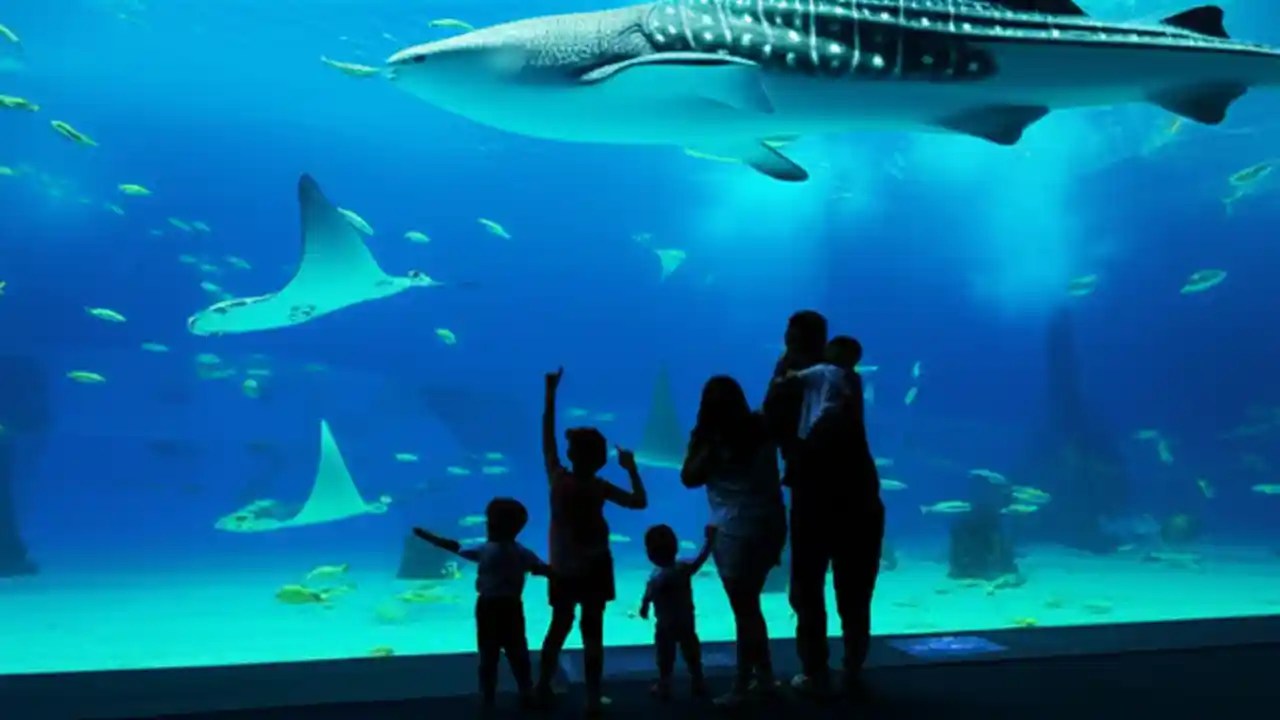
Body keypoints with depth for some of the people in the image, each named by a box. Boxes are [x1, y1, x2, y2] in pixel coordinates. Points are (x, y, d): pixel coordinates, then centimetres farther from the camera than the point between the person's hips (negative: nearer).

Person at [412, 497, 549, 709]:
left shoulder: (485, 550, -8)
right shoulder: (523, 553, -4)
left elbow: (454, 547, -3)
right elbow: (545, 570, -13)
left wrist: (426, 535, 6)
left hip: (488, 607, -1)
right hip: (512, 607, 1)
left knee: (488, 655, 9)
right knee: (518, 654, 10)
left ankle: (487, 698, 16)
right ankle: (527, 695, 14)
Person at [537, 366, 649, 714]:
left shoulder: (558, 478, -10)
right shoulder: (599, 488, -16)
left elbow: (547, 438, -1)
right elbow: (640, 502, -11)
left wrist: (550, 393, 2)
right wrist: (631, 468, -3)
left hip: (562, 567, 3)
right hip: (594, 567, -3)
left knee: (559, 626, 18)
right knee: (592, 631, 3)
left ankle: (543, 688, 25)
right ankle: (593, 698, 8)